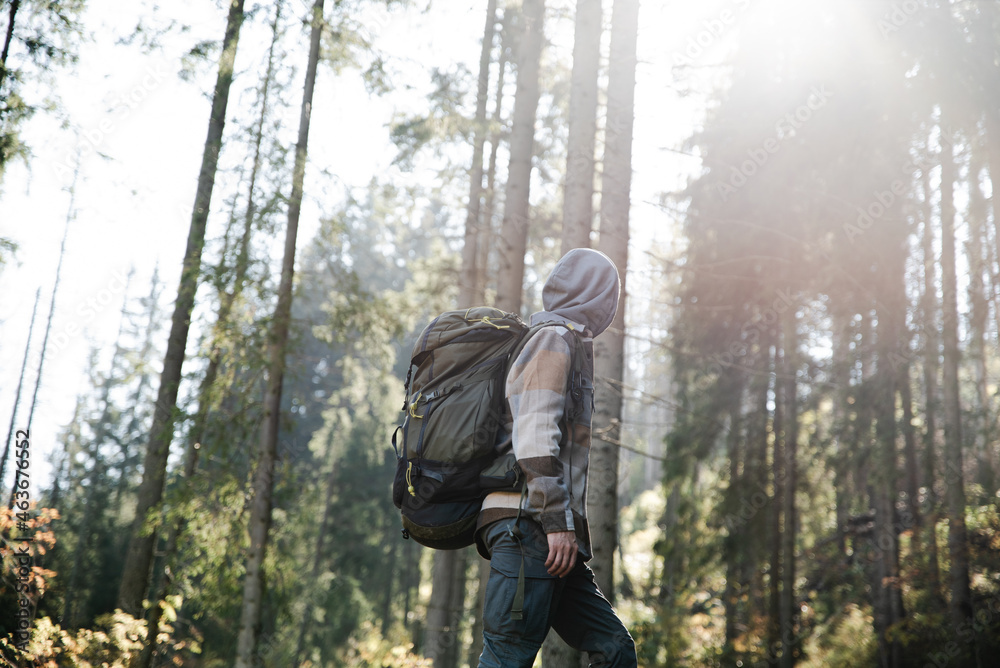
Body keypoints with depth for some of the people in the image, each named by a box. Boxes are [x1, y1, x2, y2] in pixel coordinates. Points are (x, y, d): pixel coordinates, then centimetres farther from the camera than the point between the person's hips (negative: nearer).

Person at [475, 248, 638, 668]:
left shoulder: (569, 346, 28)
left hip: (550, 536, 10)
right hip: (529, 525, -10)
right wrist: (558, 522, -19)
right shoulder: (553, 341, -2)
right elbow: (534, 438, -15)